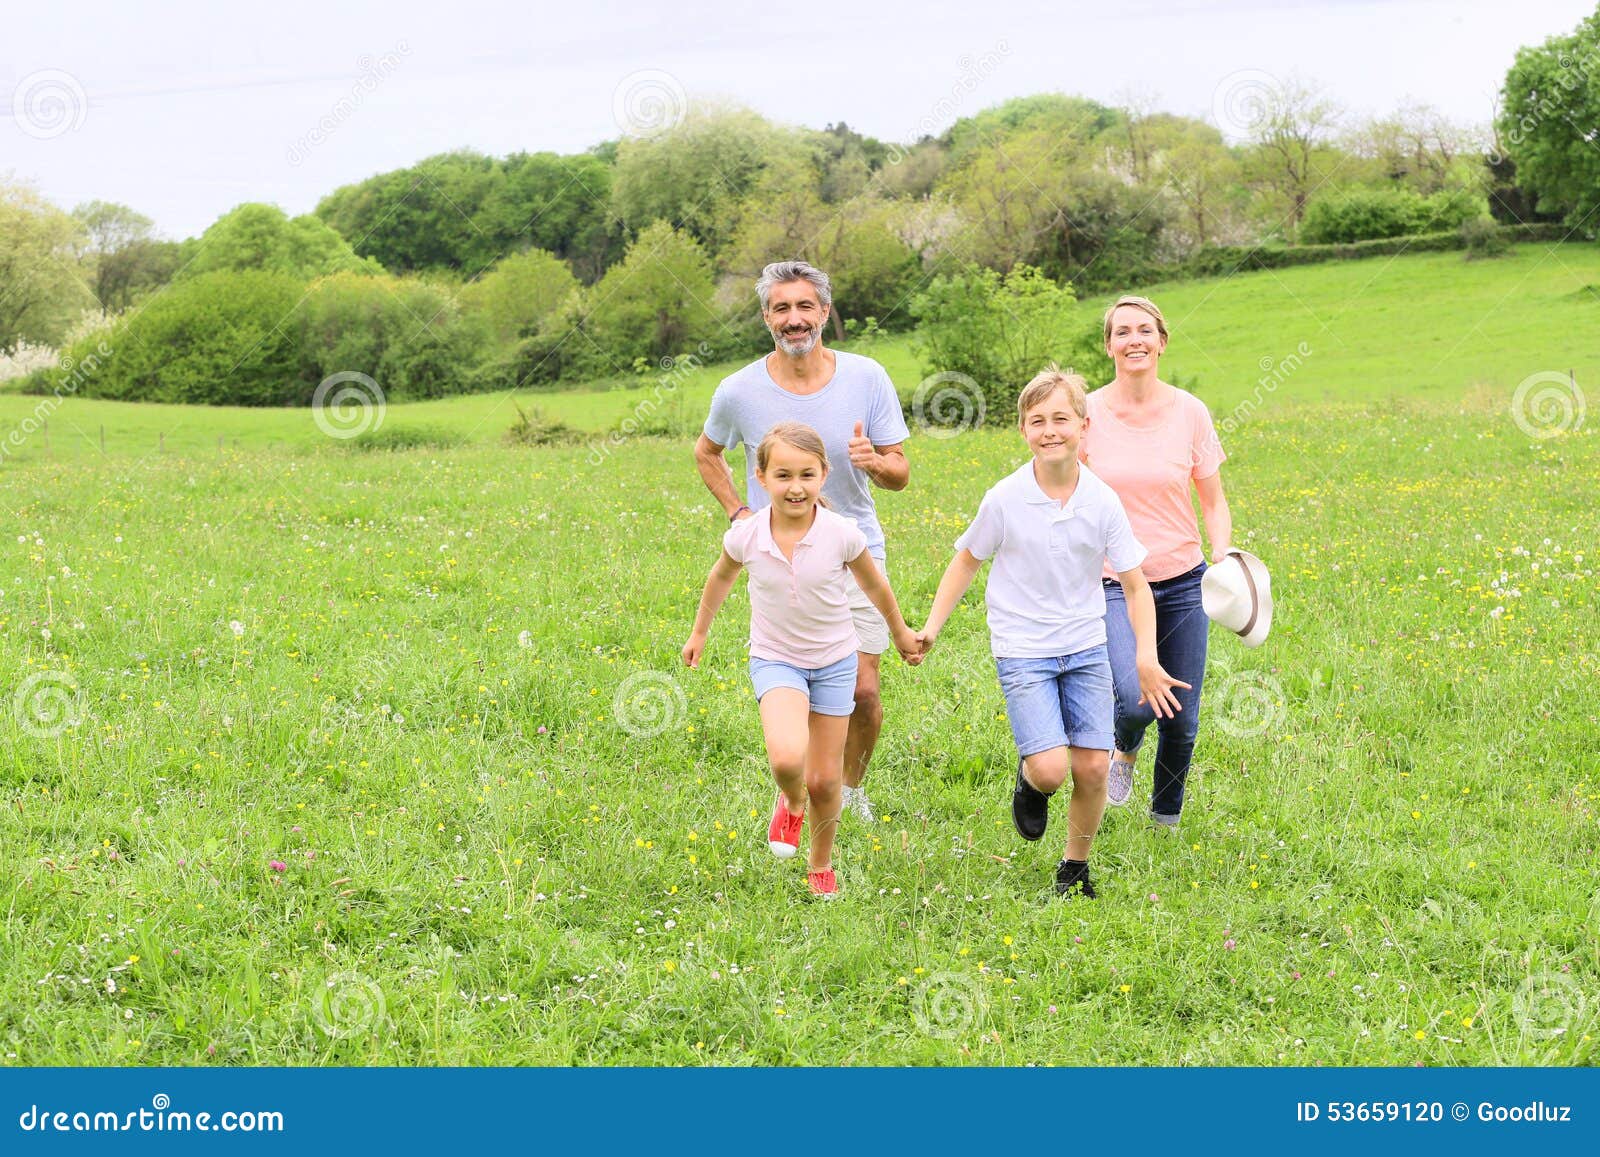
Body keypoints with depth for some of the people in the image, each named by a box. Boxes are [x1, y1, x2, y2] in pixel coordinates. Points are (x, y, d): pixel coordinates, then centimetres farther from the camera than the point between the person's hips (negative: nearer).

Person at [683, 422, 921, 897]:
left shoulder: (841, 534, -20)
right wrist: (699, 632, 19)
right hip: (775, 660, -1)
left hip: (834, 661, 1)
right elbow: (721, 577, 7)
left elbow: (874, 585, 1)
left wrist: (901, 633, 16)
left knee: (825, 780, 7)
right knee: (786, 757, -27)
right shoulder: (746, 536, -17)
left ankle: (821, 866, 34)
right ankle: (790, 803, 10)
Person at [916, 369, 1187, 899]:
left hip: (1086, 648, 2)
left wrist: (1147, 659, -10)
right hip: (1023, 651, -2)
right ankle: (1029, 780, 21)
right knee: (1051, 768, -16)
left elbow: (1135, 584, 0)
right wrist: (932, 627, 1)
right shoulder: (1005, 499, -10)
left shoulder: (1102, 502, -6)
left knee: (1092, 768, -2)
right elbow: (967, 560, 6)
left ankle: (1075, 866, 21)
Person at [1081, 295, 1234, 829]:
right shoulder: (1087, 414, -5)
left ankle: (1166, 821, 33)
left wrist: (1224, 558, -12)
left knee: (1181, 719, 7)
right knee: (1137, 700, -25)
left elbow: (1213, 501, 7)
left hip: (1182, 583, 2)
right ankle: (1124, 750, 13)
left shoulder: (1189, 412, -1)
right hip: (1114, 585, -2)